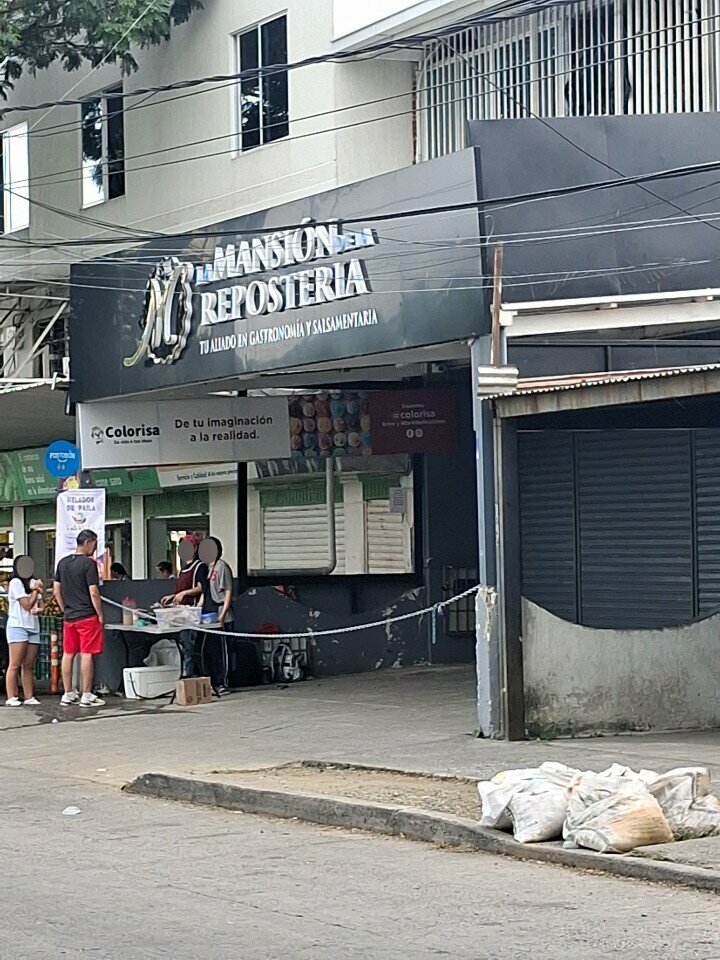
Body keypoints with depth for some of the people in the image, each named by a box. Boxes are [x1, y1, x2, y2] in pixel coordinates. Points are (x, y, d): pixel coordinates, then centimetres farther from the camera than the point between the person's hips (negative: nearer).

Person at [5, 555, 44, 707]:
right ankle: (11, 698, -6)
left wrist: (38, 609, -5)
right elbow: (27, 604, -10)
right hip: (18, 627, -7)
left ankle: (29, 697, 6)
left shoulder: (33, 583, 17)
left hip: (33, 628, 7)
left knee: (28, 666, 6)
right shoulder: (15, 582, -6)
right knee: (15, 665, -6)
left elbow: (40, 605, 18)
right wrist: (36, 590, 1)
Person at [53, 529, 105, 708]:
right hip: (87, 616, -7)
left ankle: (68, 695, 14)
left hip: (69, 617, 7)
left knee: (68, 654, 10)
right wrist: (100, 615, -6)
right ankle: (87, 696, -3)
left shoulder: (62, 563, 10)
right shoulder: (88, 563, -11)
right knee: (87, 654, -4)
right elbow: (93, 593, -14)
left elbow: (56, 590, 13)